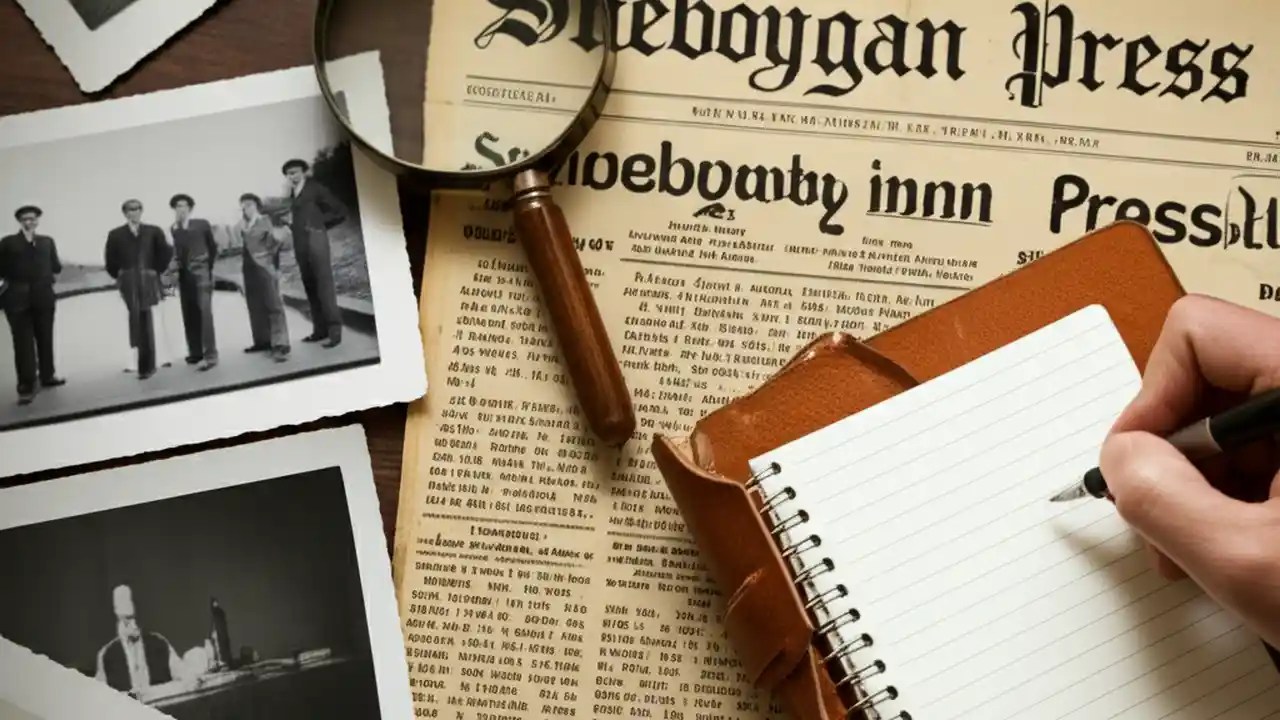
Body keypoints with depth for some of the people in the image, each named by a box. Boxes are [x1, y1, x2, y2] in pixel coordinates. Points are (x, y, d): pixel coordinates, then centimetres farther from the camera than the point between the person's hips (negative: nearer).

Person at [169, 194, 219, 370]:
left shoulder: (202, 224, 0)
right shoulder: (174, 228, 5)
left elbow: (213, 247, 8)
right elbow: (176, 250, 0)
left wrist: (209, 267, 7)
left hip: (200, 272, -4)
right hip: (183, 274, 4)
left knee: (204, 313, -12)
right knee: (189, 315, 6)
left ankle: (210, 355, -14)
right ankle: (195, 352, 14)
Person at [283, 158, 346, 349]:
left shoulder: (316, 189, 0)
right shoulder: (291, 194, 17)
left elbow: (340, 211, -1)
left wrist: (319, 224, 1)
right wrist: (290, 224, -1)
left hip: (315, 239, -7)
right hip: (300, 243, 7)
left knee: (324, 285, -10)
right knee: (310, 287, 6)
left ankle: (334, 330, -12)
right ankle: (320, 329, 11)